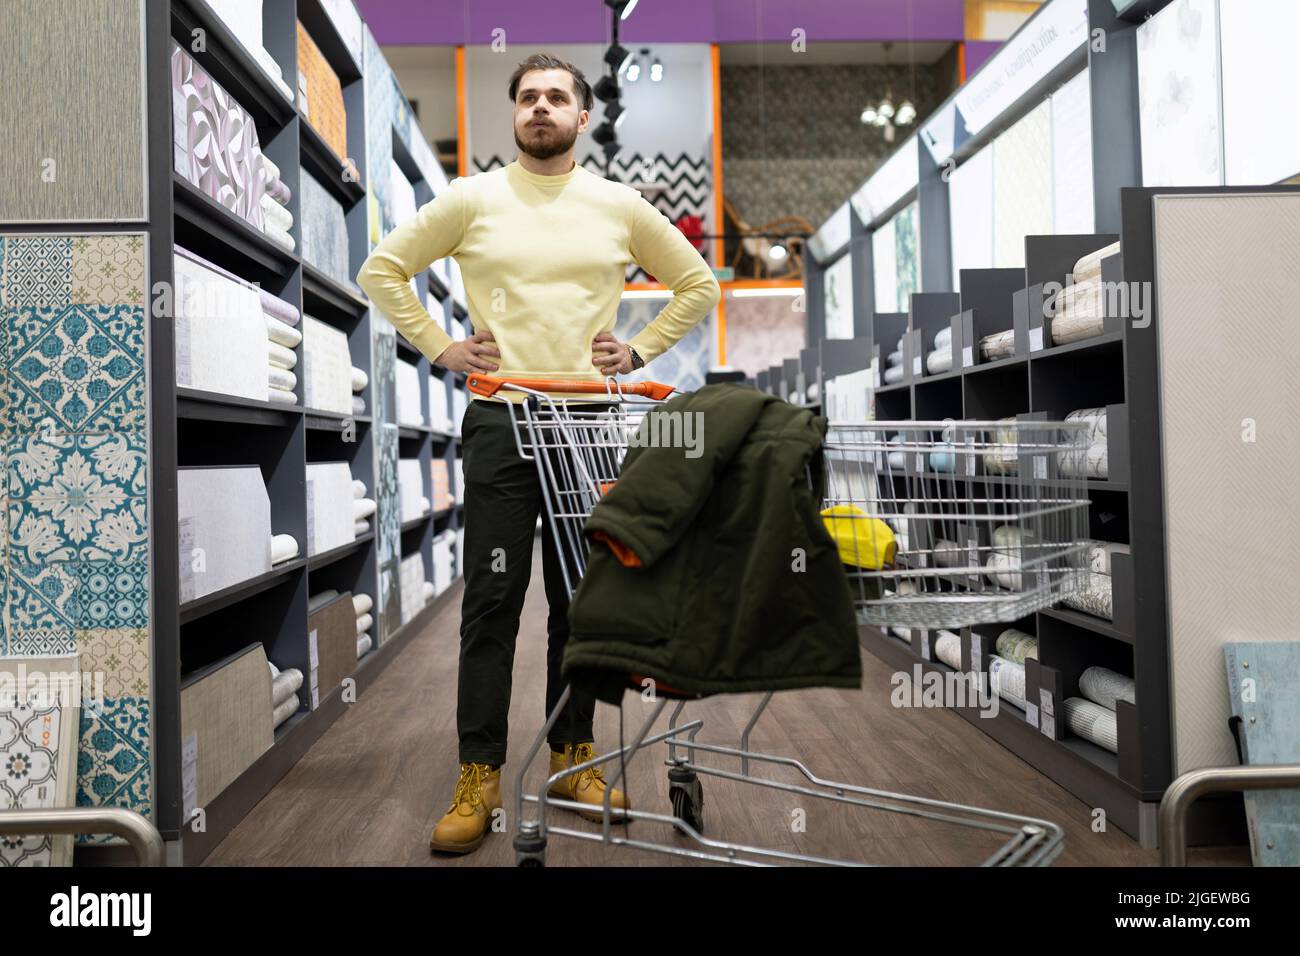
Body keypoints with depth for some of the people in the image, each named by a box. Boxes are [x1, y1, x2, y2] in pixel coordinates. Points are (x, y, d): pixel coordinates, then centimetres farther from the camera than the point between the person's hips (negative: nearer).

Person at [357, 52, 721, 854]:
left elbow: (699, 284, 17)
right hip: (502, 420, -1)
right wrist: (440, 347, 1)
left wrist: (639, 351, 5)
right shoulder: (473, 200, 6)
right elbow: (383, 268, 12)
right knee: (492, 600, -1)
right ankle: (480, 778, 8)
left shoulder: (620, 207, 9)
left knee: (582, 600, 8)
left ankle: (574, 758, 22)